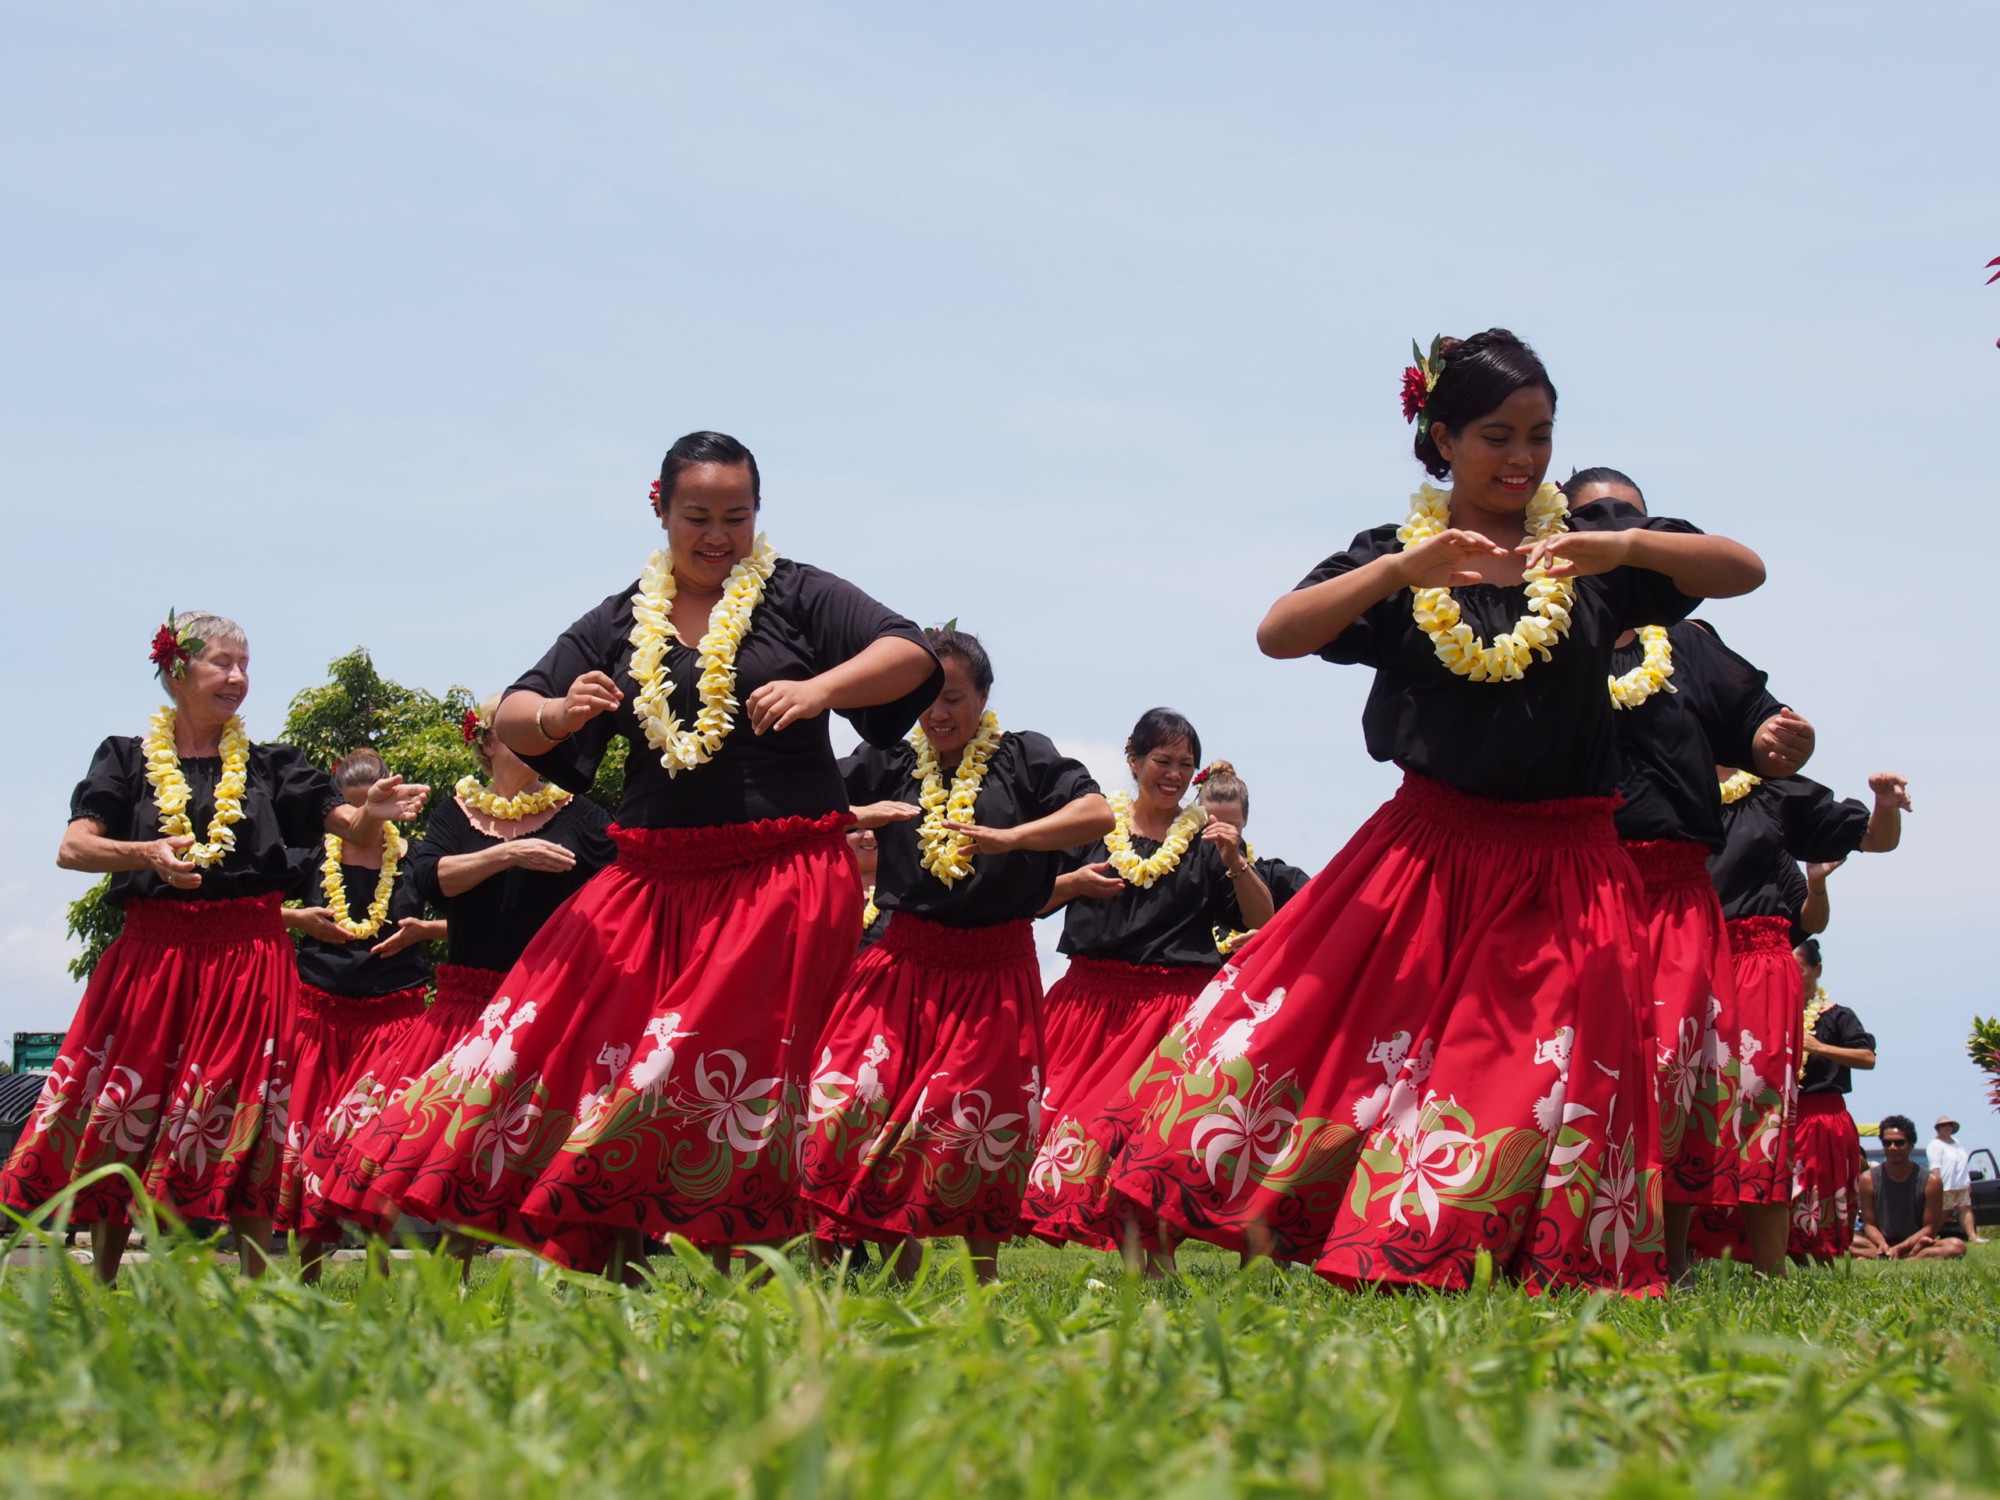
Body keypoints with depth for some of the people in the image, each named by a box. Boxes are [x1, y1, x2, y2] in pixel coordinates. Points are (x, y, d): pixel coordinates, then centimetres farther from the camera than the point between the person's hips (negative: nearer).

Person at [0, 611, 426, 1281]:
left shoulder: (269, 765, 12)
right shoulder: (128, 759, 8)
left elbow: (348, 824, 2)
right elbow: (73, 848, -4)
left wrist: (372, 812, -22)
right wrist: (148, 854, -22)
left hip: (249, 958, 0)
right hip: (152, 954, 0)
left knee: (243, 1124, -4)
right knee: (120, 1114, 0)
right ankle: (100, 1288, 10)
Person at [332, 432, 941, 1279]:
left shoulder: (796, 597, 3)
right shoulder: (622, 622, 13)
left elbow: (910, 654, -8)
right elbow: (511, 723, 10)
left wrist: (820, 689, -25)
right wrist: (557, 714, -14)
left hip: (782, 877, -4)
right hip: (654, 879, 4)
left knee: (724, 1075, -9)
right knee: (561, 1035, -3)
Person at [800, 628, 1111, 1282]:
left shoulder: (1024, 757, 2)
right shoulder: (890, 761, 8)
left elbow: (1098, 813, -12)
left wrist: (1008, 838, -23)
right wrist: (862, 816, -10)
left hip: (995, 968, -2)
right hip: (905, 962, 2)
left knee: (980, 1119, -3)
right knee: (857, 1101, -8)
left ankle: (985, 1273, 12)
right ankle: (899, 1264, 6)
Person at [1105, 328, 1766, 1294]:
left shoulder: (1589, 543, 5)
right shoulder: (1397, 556, 4)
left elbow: (1746, 571, -4)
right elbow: (1278, 634, -12)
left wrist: (1625, 546, -22)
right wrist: (1403, 571, -26)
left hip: (1565, 869, 0)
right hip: (1427, 855, 0)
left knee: (1545, 1089, -5)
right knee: (1294, 1033, -7)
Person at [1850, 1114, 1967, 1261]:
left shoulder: (1930, 1181, -4)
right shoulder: (1869, 1179, -1)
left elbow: (1930, 1228, -6)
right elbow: (1869, 1224, -1)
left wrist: (1899, 1248, -21)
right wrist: (1882, 1245, -24)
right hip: (1881, 1243, 0)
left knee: (1956, 1246, -29)